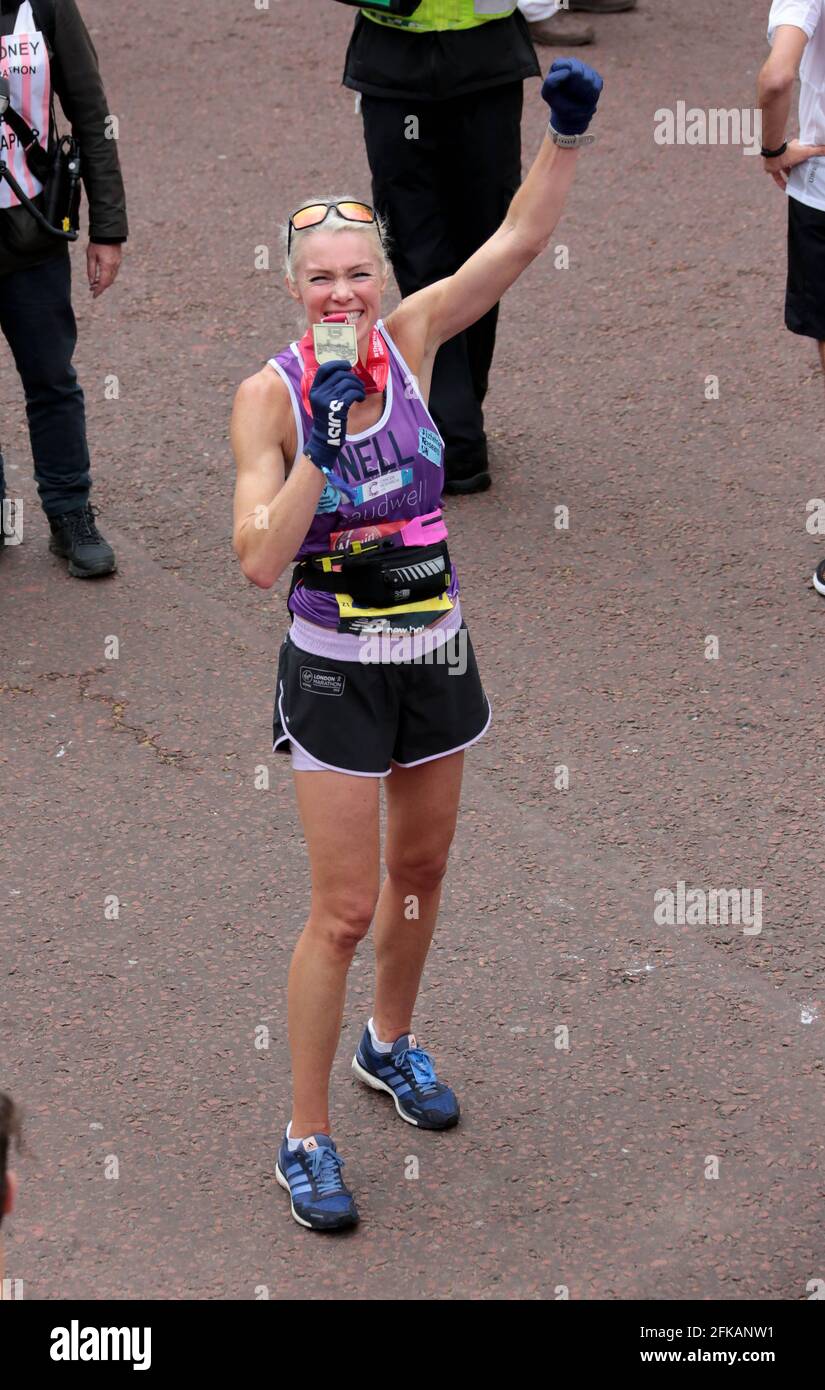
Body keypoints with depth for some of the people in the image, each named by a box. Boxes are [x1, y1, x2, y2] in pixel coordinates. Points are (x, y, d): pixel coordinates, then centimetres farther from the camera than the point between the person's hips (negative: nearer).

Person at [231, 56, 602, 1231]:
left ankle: (389, 1043, 46)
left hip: (435, 651, 5)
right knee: (345, 908, -3)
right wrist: (319, 449, -31)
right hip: (335, 671, -5)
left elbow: (522, 236, -9)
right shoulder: (270, 395, -15)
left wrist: (568, 135, -24)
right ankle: (305, 1139, 11)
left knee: (420, 870, 21)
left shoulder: (411, 339, -5)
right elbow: (259, 560, -22)